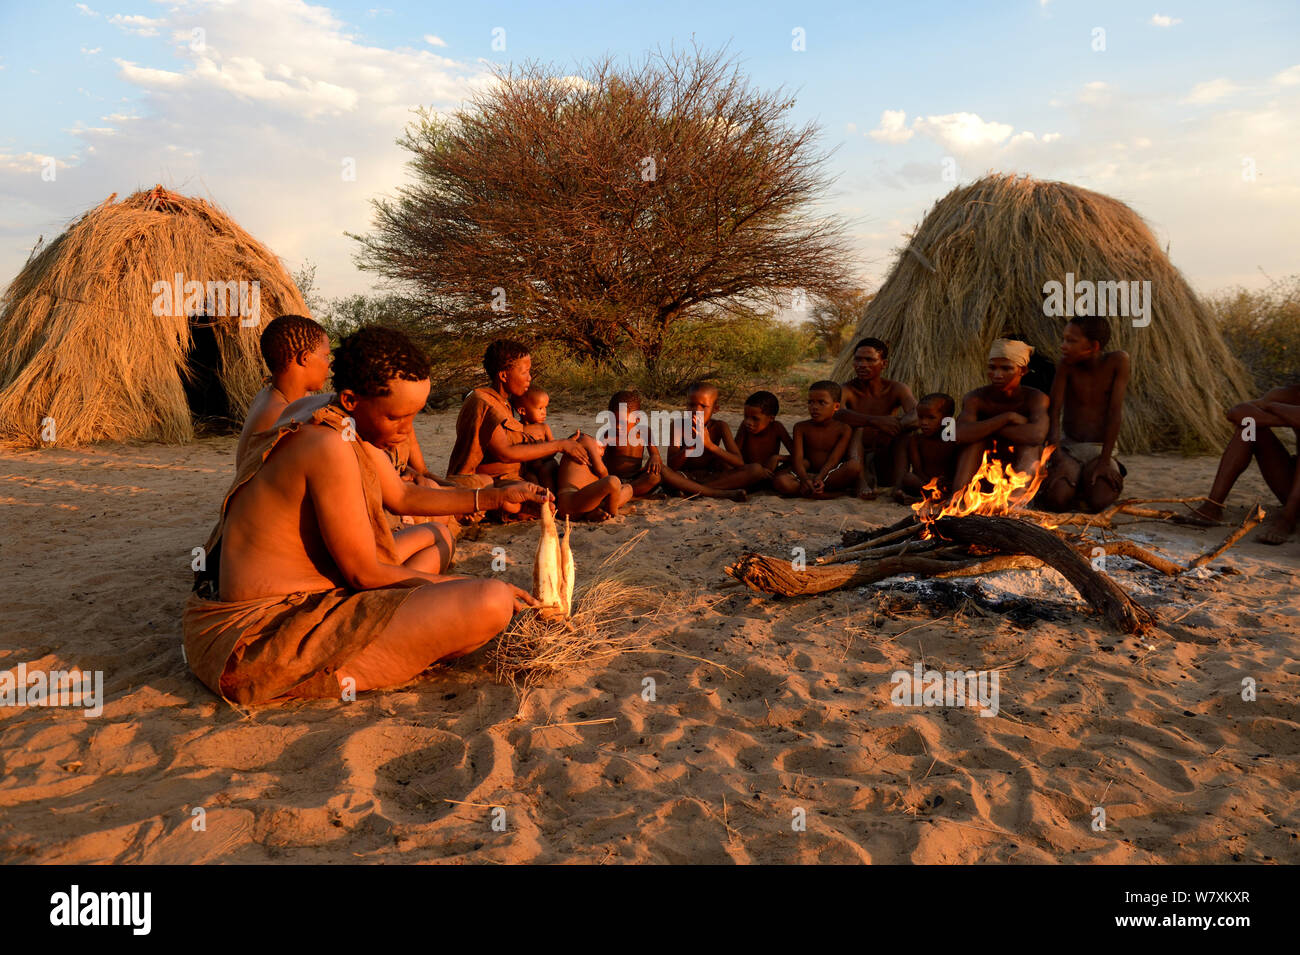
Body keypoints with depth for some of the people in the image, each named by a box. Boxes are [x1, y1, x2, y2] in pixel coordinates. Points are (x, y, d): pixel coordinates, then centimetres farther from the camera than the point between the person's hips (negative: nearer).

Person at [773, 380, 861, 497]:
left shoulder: (844, 429, 0)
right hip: (808, 474, 1)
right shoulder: (801, 427, 4)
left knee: (855, 466, -33)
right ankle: (829, 493, -33)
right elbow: (797, 458, -9)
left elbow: (834, 459, -11)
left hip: (831, 475, -1)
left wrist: (819, 478, -29)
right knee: (779, 481, -29)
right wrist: (805, 479, -30)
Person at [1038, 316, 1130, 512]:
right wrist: (1058, 461, -22)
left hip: (1100, 450, 0)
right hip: (1069, 448, 1)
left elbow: (1115, 412, -15)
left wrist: (1104, 462, -19)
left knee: (1099, 499, -28)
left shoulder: (1118, 361, -11)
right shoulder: (1067, 364, -9)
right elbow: (1053, 412, -12)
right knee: (1054, 499, -27)